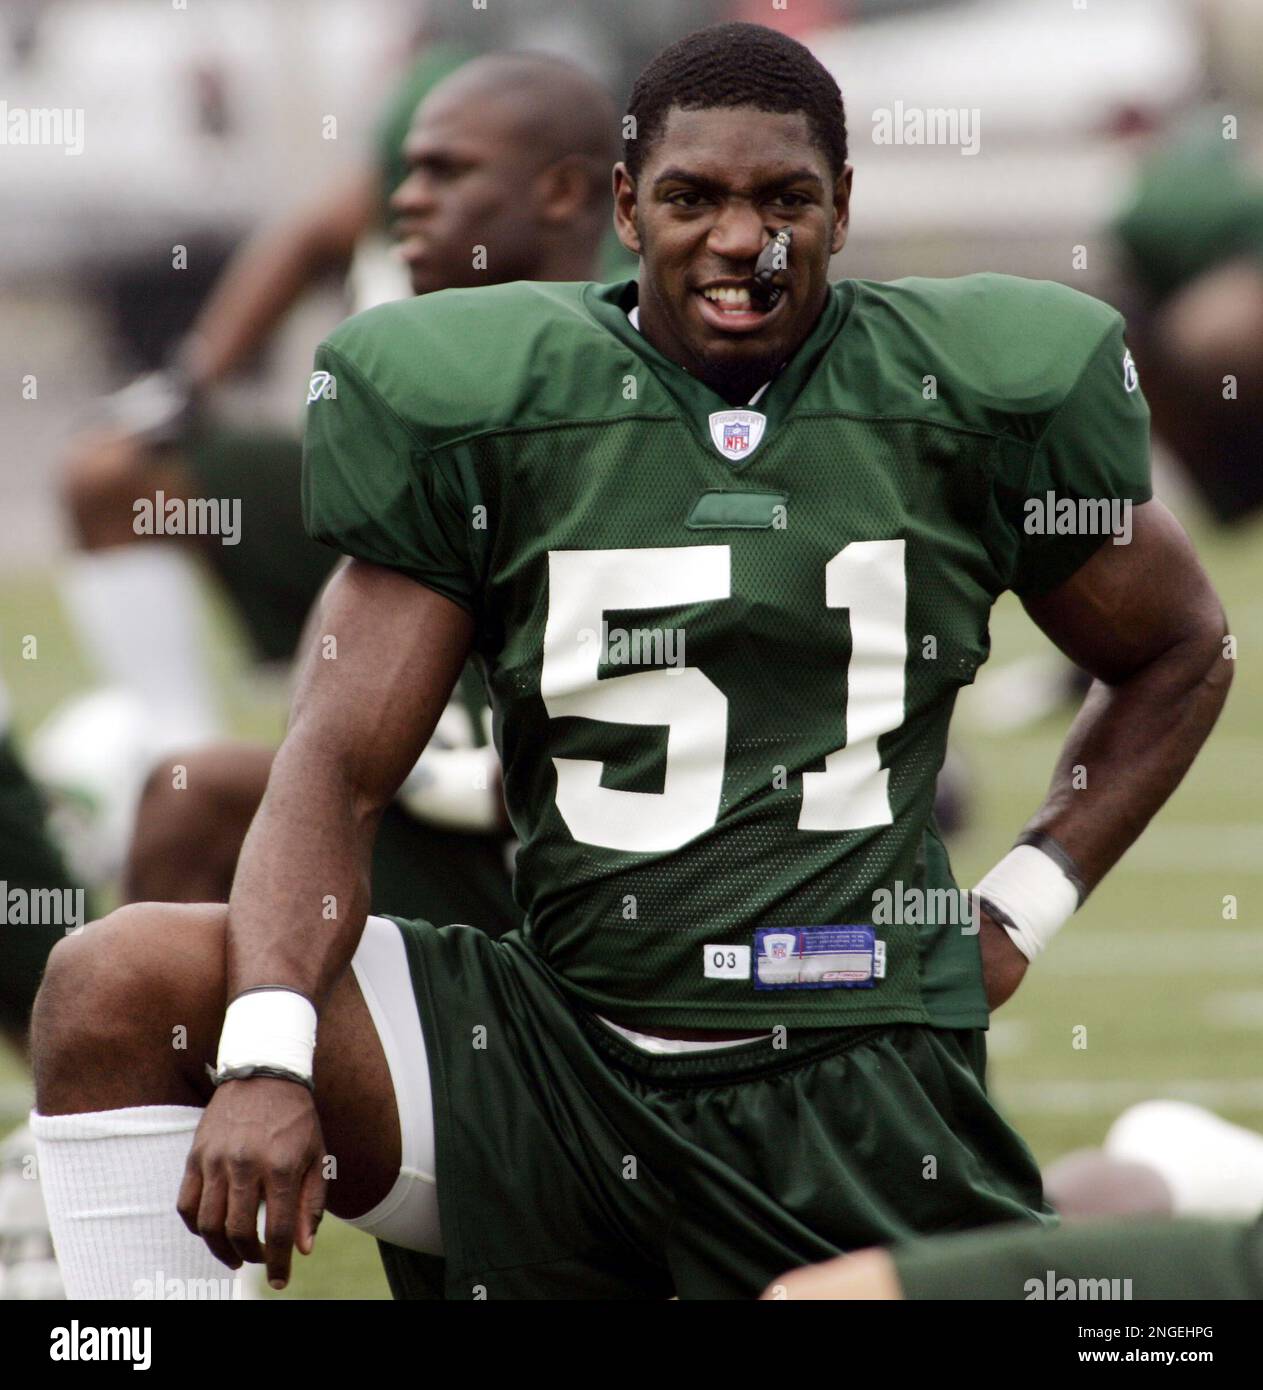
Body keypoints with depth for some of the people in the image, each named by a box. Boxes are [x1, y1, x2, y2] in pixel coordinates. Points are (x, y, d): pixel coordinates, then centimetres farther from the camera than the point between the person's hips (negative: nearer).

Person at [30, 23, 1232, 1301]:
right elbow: (338, 765, -3)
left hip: (863, 1094, -1)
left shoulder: (966, 404, 3)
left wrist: (1020, 912, 6)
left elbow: (1178, 658, 19)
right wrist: (266, 1062, -20)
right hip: (554, 1049, 1)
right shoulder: (486, 413, 1)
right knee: (117, 988, -17)